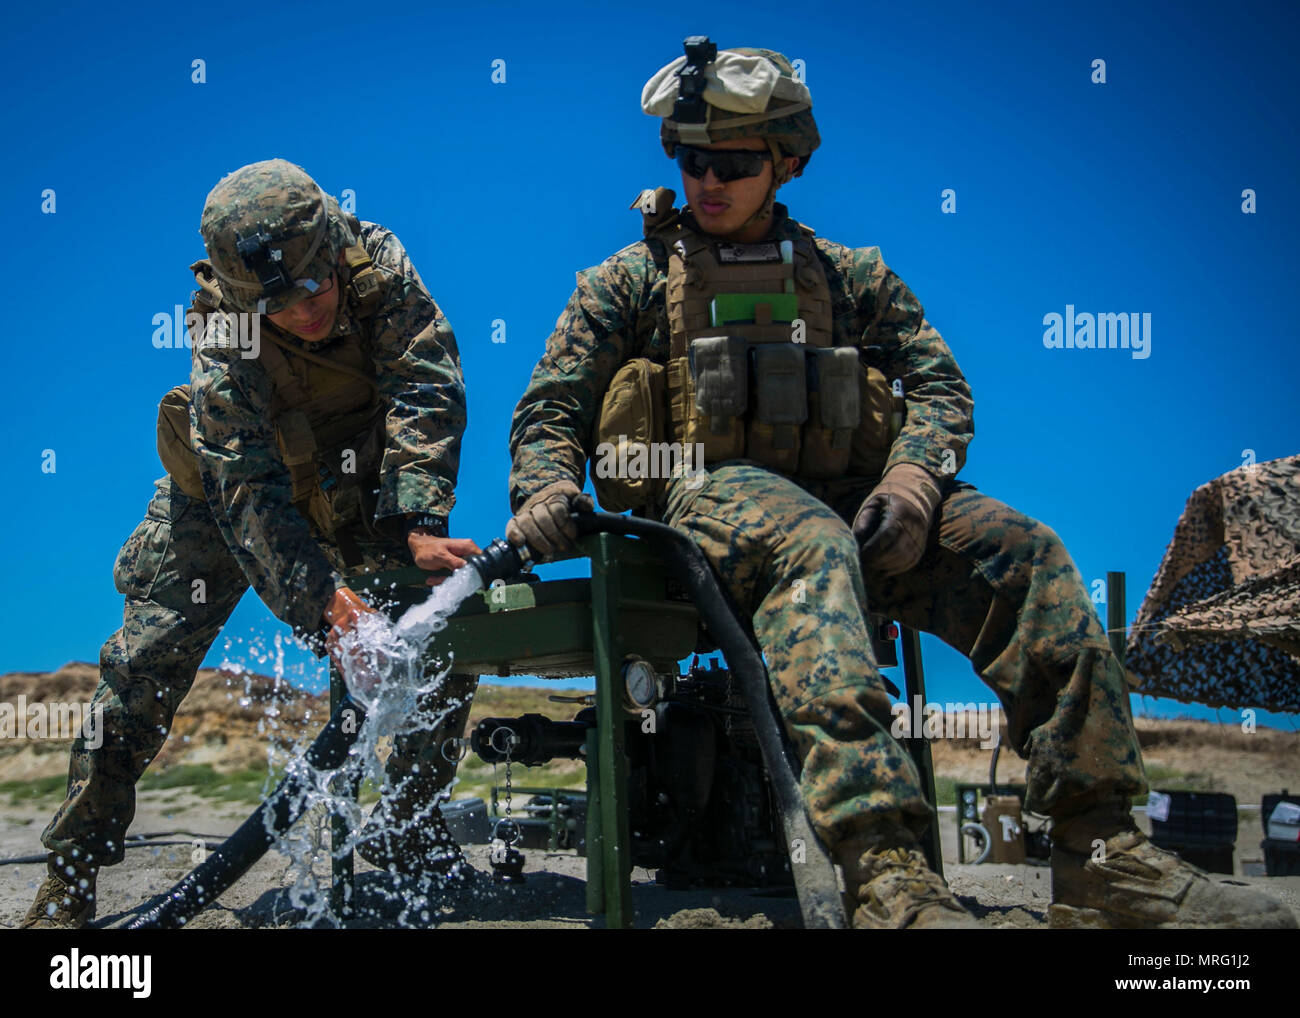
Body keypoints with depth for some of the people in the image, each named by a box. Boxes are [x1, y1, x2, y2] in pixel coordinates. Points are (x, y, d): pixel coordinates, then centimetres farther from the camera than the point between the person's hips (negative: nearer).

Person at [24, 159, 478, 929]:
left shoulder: (380, 269, -26)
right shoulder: (226, 330, -31)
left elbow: (426, 389, -31)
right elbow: (247, 485, -36)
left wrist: (418, 524, -45)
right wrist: (318, 593, -49)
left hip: (355, 484, 3)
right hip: (233, 488, -2)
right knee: (149, 656, -11)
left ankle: (407, 829, 10)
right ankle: (72, 873, 0)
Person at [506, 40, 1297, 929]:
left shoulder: (848, 275, 22)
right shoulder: (631, 279, 17)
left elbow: (938, 383, 12)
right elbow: (553, 408, 12)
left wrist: (912, 481, -10)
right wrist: (544, 489, -12)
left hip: (844, 499, 4)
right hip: (704, 492, -3)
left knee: (1024, 551, -23)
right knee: (811, 545, -40)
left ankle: (1102, 855, -27)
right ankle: (886, 874, -57)